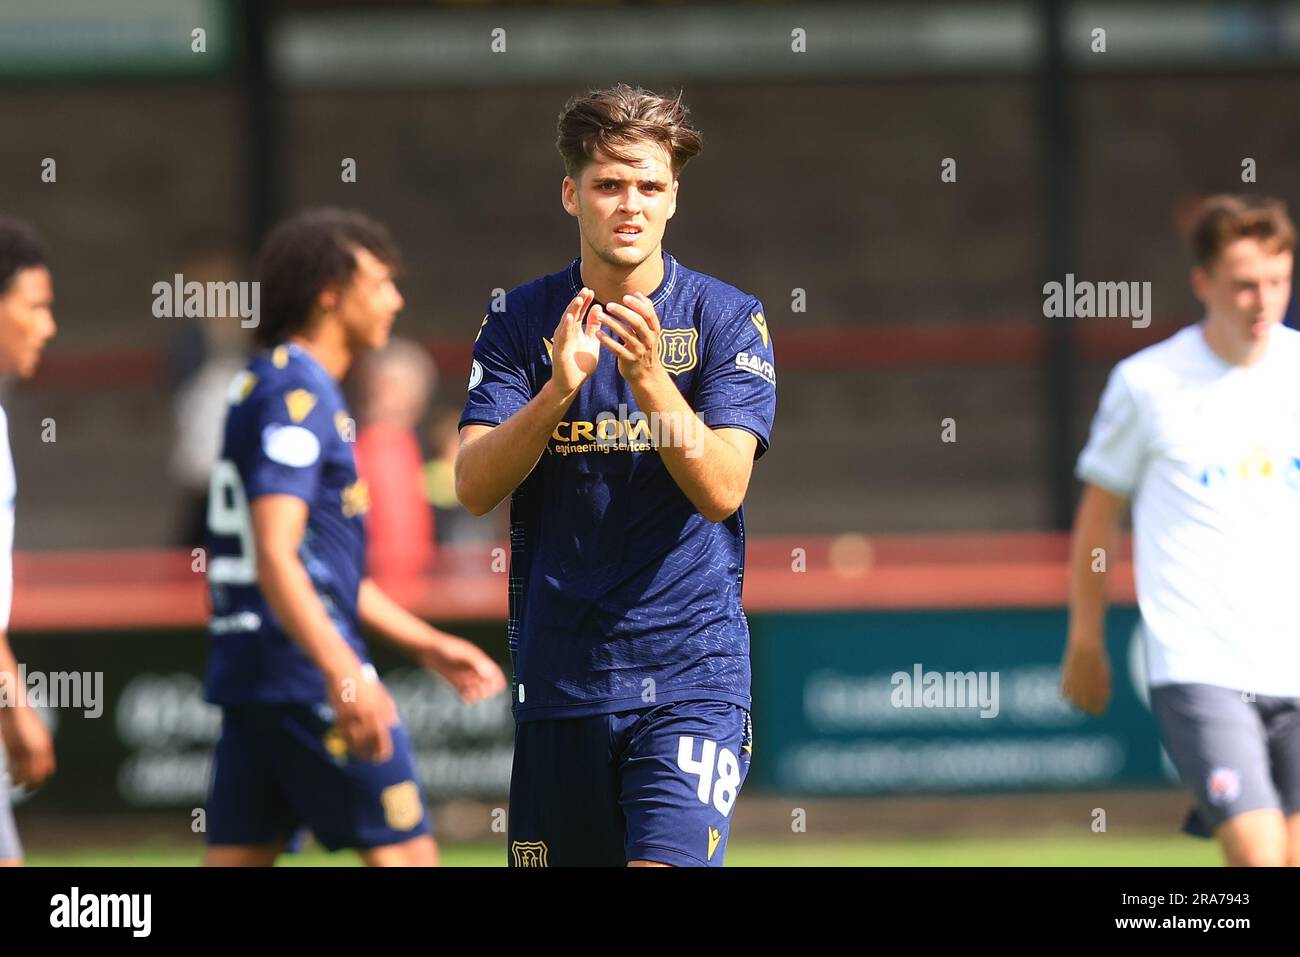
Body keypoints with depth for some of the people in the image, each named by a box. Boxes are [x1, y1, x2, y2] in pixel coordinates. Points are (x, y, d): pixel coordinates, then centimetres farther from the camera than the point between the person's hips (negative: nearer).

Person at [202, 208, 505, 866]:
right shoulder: (296, 395, -12)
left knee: (235, 862, 5)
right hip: (303, 668, -10)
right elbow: (274, 557, -23)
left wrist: (428, 644, 28)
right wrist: (345, 676, -31)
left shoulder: (268, 387, 20)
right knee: (404, 853, -2)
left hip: (246, 670, 10)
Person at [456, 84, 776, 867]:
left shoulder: (727, 319, -1)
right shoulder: (521, 323, 4)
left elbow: (721, 490, -12)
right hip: (558, 674, 3)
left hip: (690, 670, -3)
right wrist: (560, 388, -21)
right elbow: (474, 488, -6)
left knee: (668, 860, -19)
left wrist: (649, 377, -25)